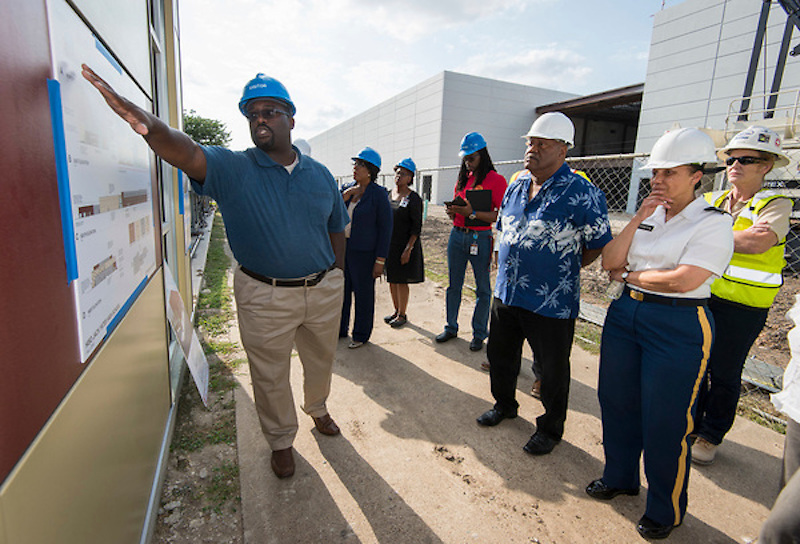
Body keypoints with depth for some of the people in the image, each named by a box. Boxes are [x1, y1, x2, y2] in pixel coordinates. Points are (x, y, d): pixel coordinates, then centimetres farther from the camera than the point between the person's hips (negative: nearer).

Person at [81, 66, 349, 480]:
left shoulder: (320, 175, 3)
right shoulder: (231, 169, -7)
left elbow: (336, 232, 9)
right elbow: (184, 151, -27)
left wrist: (338, 279, 8)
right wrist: (147, 121, -49)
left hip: (323, 289, 3)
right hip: (264, 298, -2)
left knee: (321, 360, 23)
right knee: (269, 375, 14)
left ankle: (317, 408, 55)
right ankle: (281, 441, 41)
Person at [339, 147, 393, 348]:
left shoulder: (379, 194, -9)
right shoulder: (346, 188, 7)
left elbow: (386, 228, -10)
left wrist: (380, 260, -13)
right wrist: (344, 197, -13)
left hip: (363, 252, -5)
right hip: (342, 247, 6)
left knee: (363, 294, 6)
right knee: (341, 290, 15)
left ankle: (361, 335, 24)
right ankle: (340, 330, 33)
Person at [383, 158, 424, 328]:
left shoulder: (414, 199, -10)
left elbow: (416, 227, -12)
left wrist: (408, 249, -18)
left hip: (404, 245, -6)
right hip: (388, 244, 6)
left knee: (401, 281, 1)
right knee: (391, 280, 13)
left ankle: (402, 315, 17)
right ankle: (396, 311, 29)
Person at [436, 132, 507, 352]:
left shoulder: (496, 180, -5)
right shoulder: (462, 179, 14)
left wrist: (473, 213, -24)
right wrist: (452, 211, -3)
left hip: (481, 238, -5)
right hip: (457, 235, 6)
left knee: (483, 288, 2)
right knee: (453, 284, 11)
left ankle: (479, 333, 16)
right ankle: (451, 327, 25)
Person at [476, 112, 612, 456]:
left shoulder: (581, 193, -14)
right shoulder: (516, 185, 7)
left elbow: (599, 245, -7)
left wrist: (561, 270, -1)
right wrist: (508, 269, 14)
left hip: (551, 302, -6)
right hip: (506, 294, 7)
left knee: (552, 369, 11)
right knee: (499, 354, 21)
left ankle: (550, 428, 35)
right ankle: (504, 404, 47)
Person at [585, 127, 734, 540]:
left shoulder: (713, 223, -8)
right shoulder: (647, 215, 10)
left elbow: (682, 280, -21)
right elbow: (609, 262, 0)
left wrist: (628, 275, -6)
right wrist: (638, 219, -8)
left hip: (678, 328, -6)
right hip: (625, 315, 6)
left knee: (665, 423, 5)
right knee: (617, 403, 14)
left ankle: (666, 510, 29)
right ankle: (619, 477, 38)